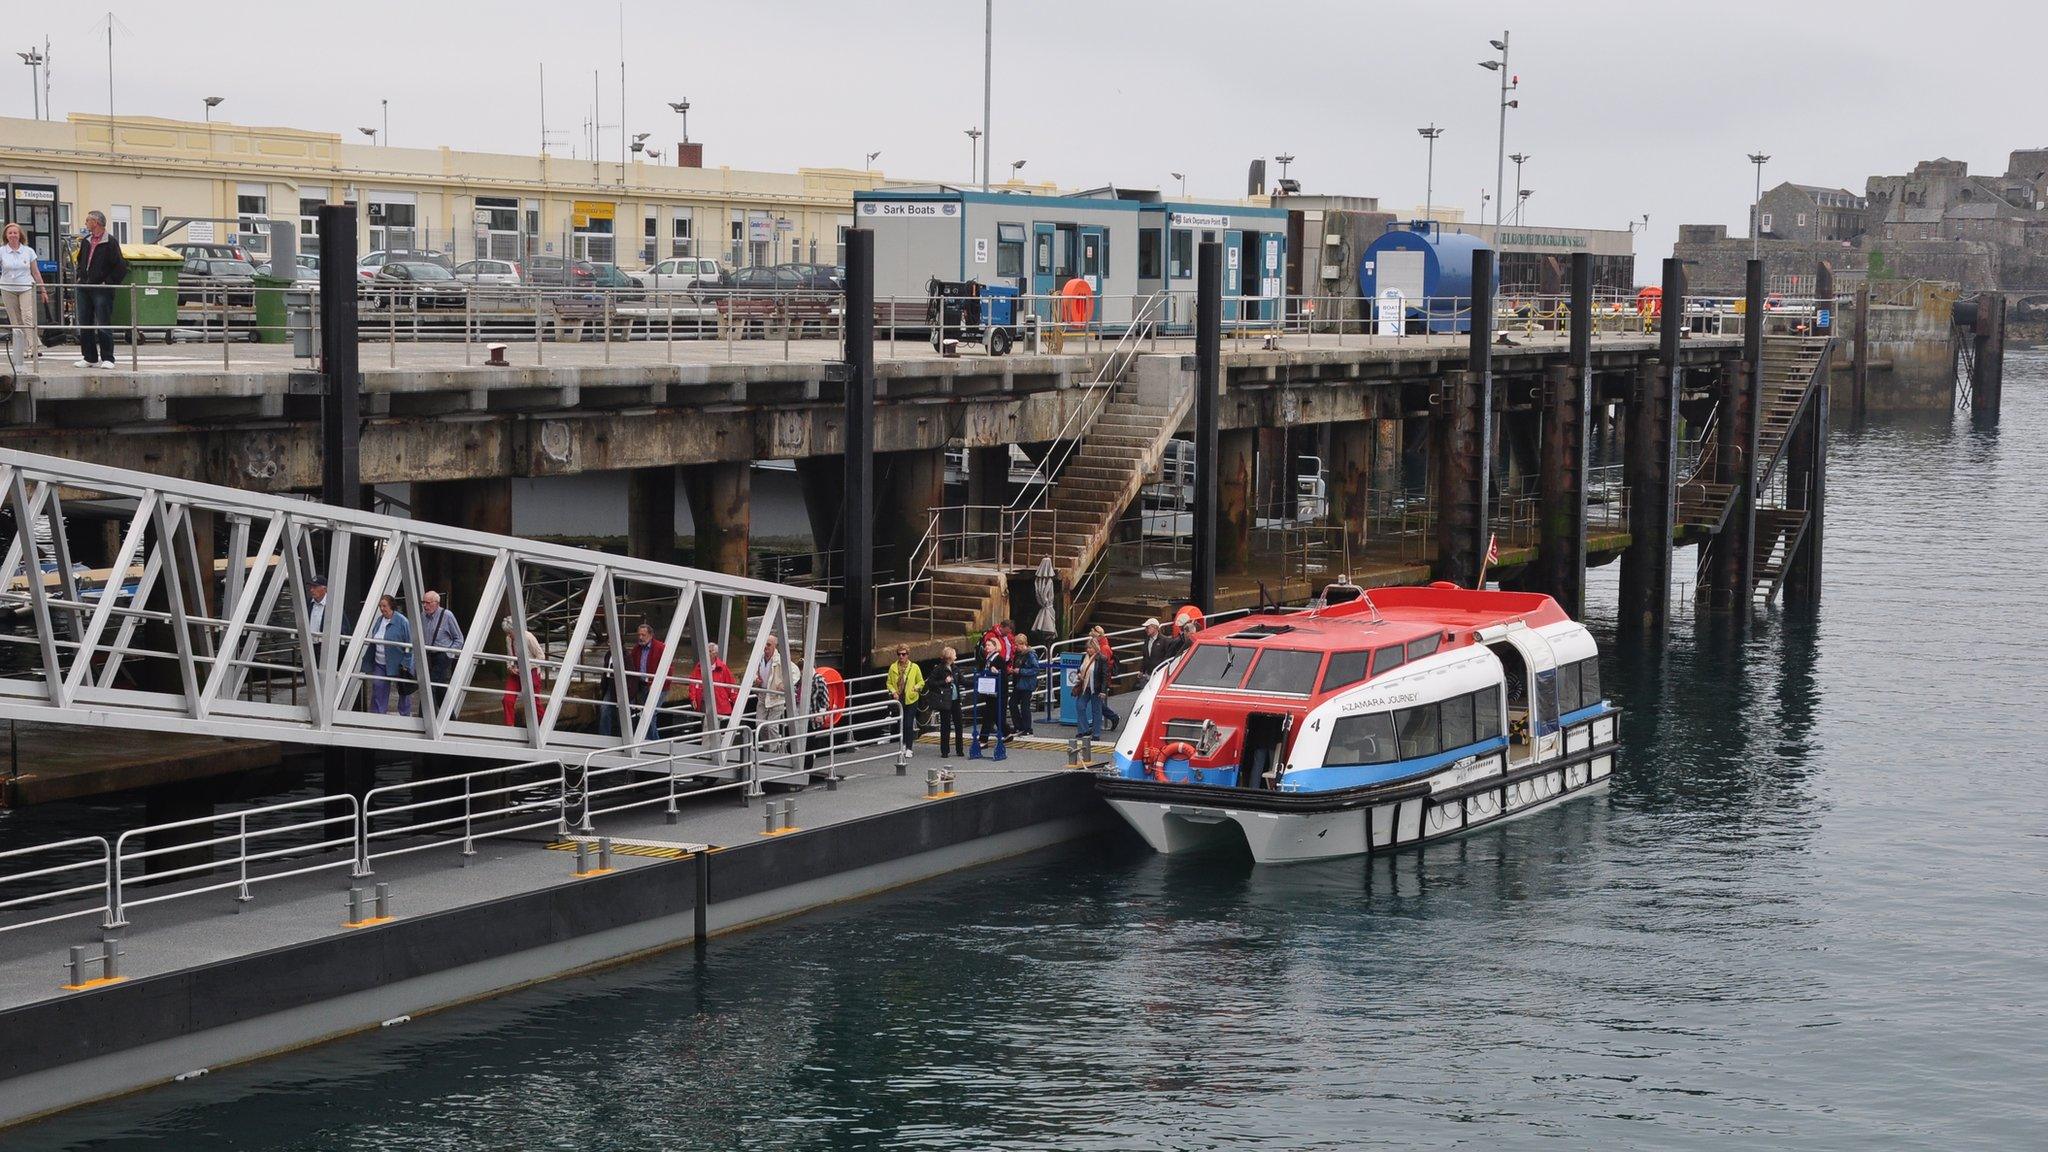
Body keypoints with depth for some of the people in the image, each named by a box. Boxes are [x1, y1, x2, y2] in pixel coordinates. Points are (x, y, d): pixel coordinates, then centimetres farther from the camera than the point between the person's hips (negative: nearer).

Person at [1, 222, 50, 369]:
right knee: (15, 322, 2)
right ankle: (19, 350, 7)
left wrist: (43, 290, 11)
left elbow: (36, 272, 9)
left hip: (26, 288, -1)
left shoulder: (29, 251, 3)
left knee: (28, 317, -17)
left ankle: (34, 348, -24)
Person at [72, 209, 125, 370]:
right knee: (84, 325, 7)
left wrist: (108, 283, -11)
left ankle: (107, 358, -2)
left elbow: (120, 267, -9)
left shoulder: (110, 242, -7)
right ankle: (90, 358, 14)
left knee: (103, 325, -7)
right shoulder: (86, 242, 14)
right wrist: (80, 277, 17)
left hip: (102, 290, -7)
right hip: (84, 289, 7)